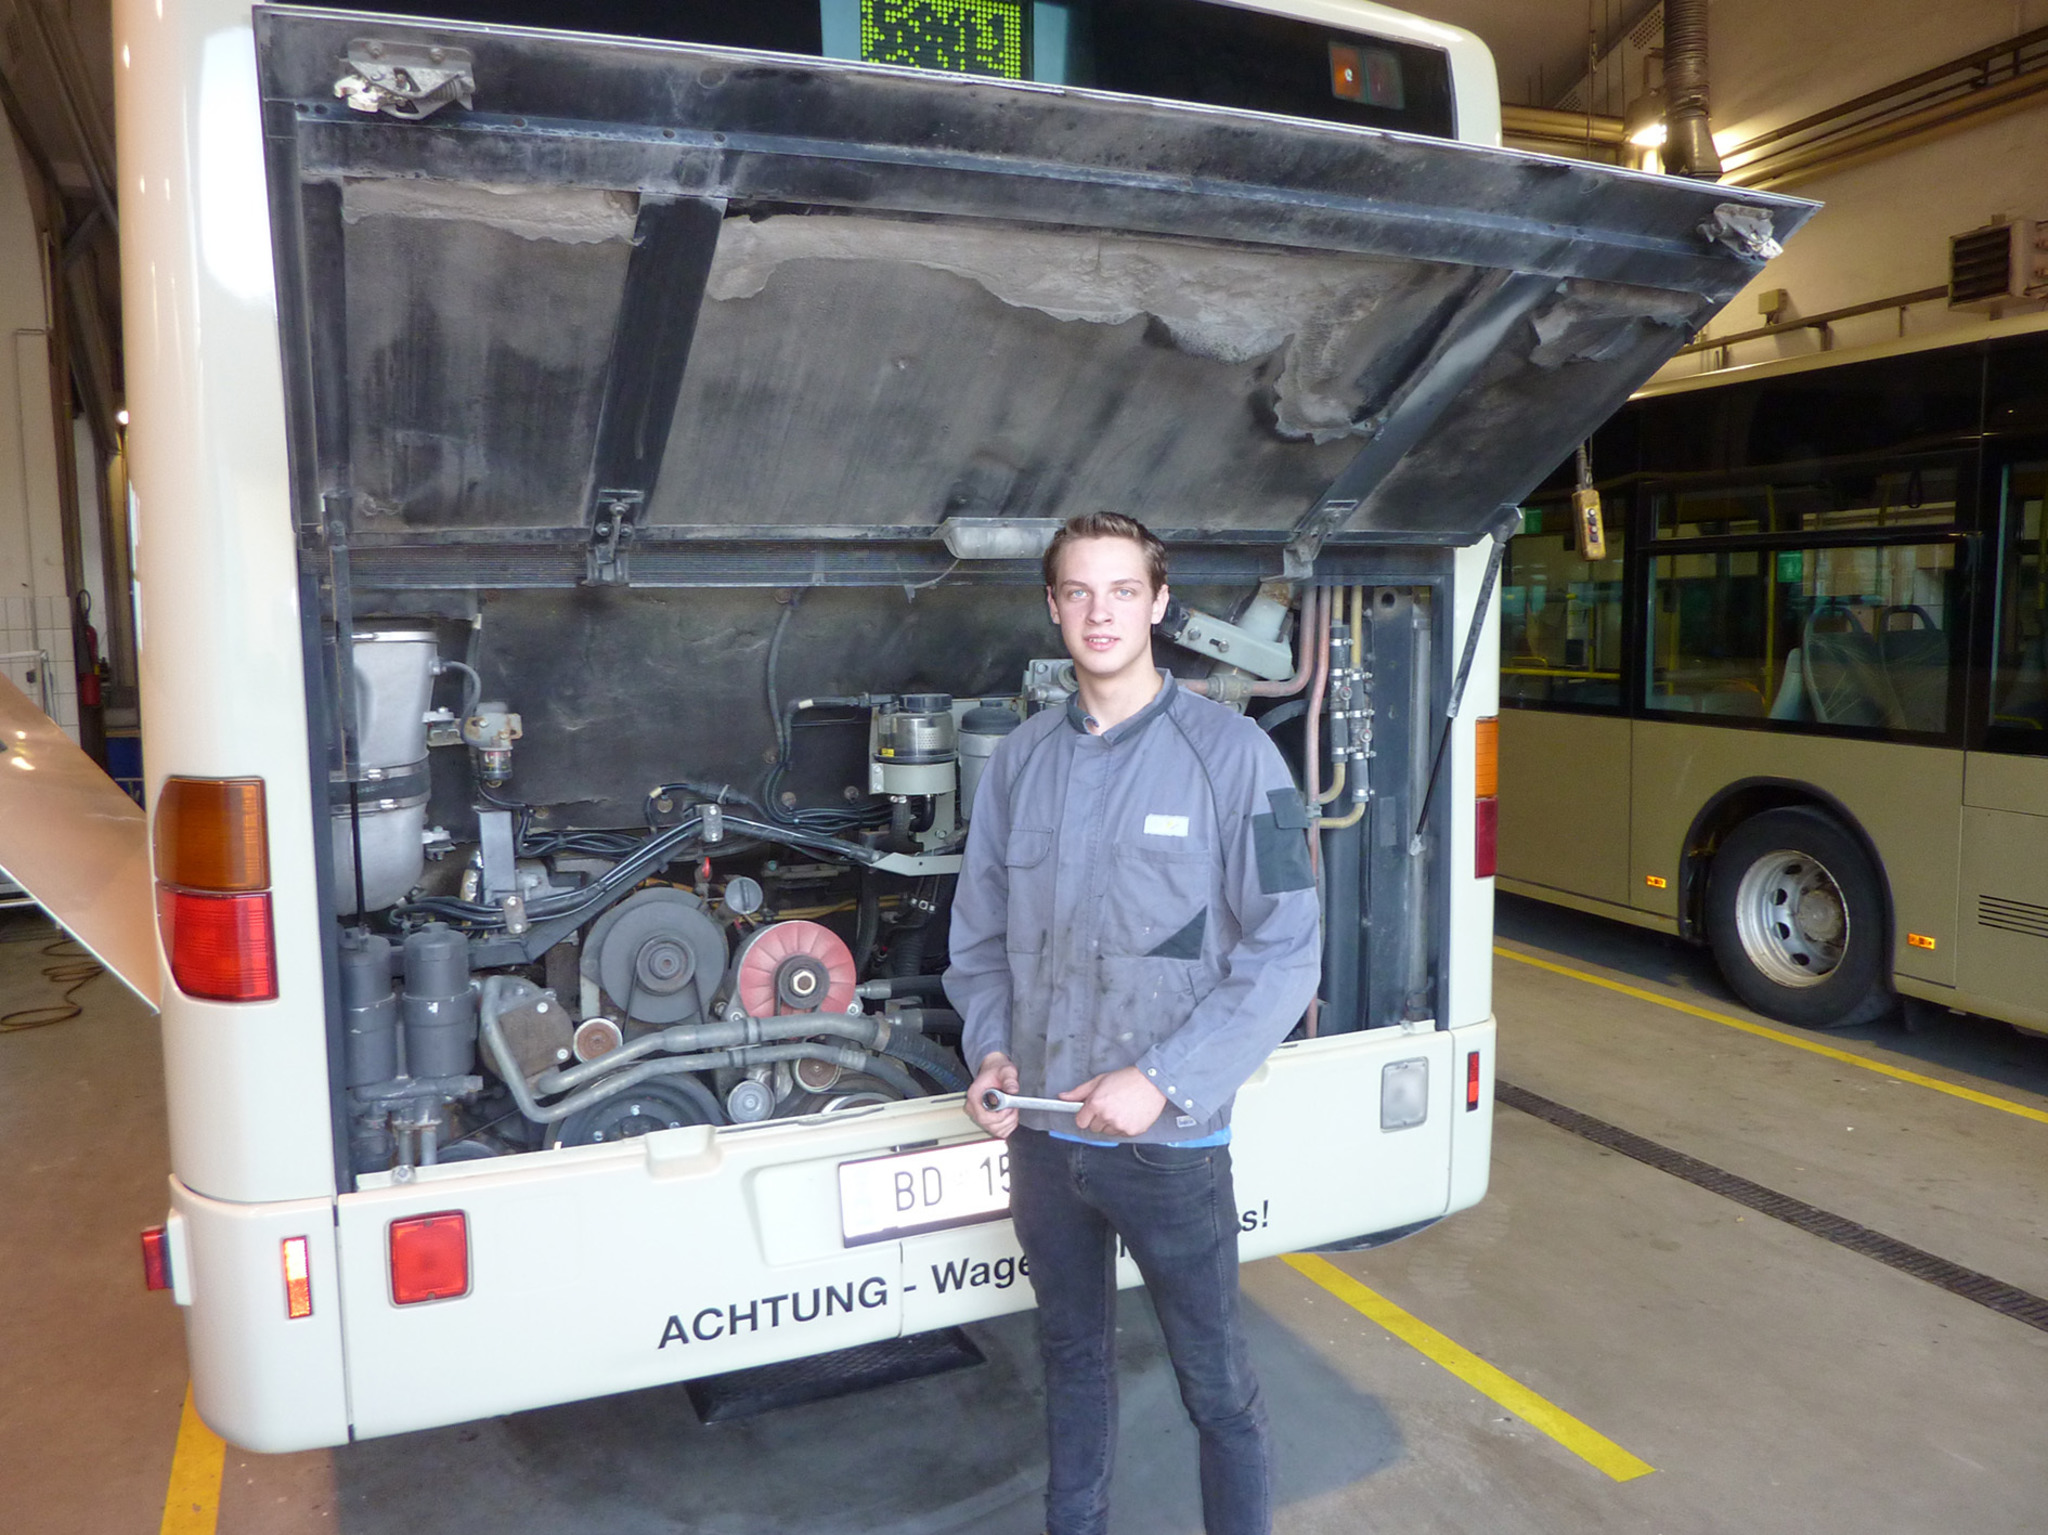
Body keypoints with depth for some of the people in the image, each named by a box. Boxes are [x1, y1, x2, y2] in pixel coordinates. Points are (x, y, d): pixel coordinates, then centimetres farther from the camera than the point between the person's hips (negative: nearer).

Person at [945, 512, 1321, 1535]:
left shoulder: (1229, 753, -10)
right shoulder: (1018, 761, 3)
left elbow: (1283, 953, -12)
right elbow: (980, 935, 11)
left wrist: (1163, 1080, -18)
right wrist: (990, 1049, -5)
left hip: (1170, 1143, -4)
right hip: (1041, 1132, 4)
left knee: (1216, 1384, 10)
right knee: (1071, 1356, 22)